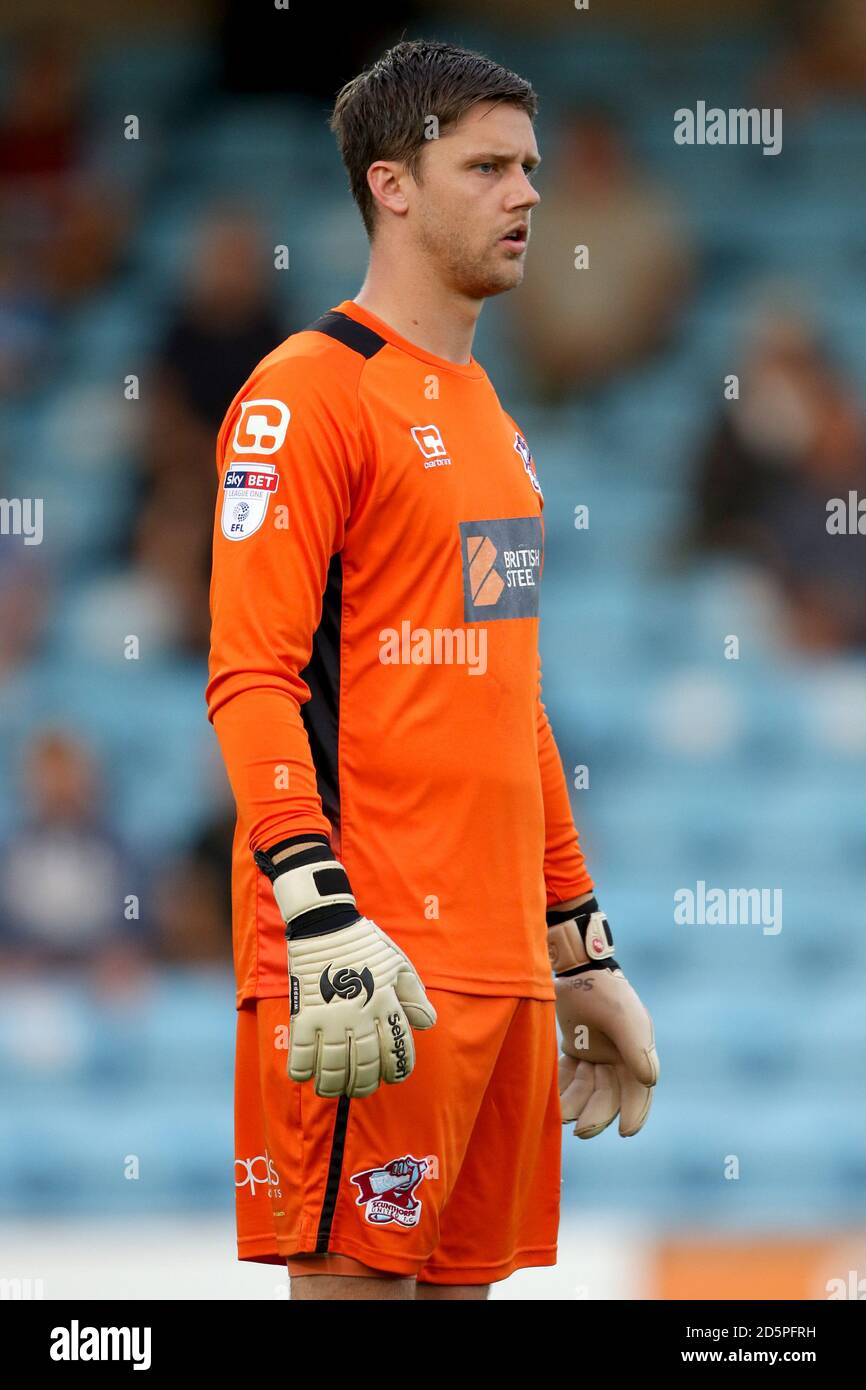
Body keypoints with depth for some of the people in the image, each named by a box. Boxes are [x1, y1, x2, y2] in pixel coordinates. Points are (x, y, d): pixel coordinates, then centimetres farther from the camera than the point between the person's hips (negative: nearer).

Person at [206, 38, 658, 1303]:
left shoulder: (485, 417, 21)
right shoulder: (310, 390, -6)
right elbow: (250, 678, -14)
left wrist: (580, 946, 24)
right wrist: (322, 921, -24)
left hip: (502, 960, 8)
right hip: (377, 960, -8)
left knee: (466, 1272, 8)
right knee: (357, 1278, -8)